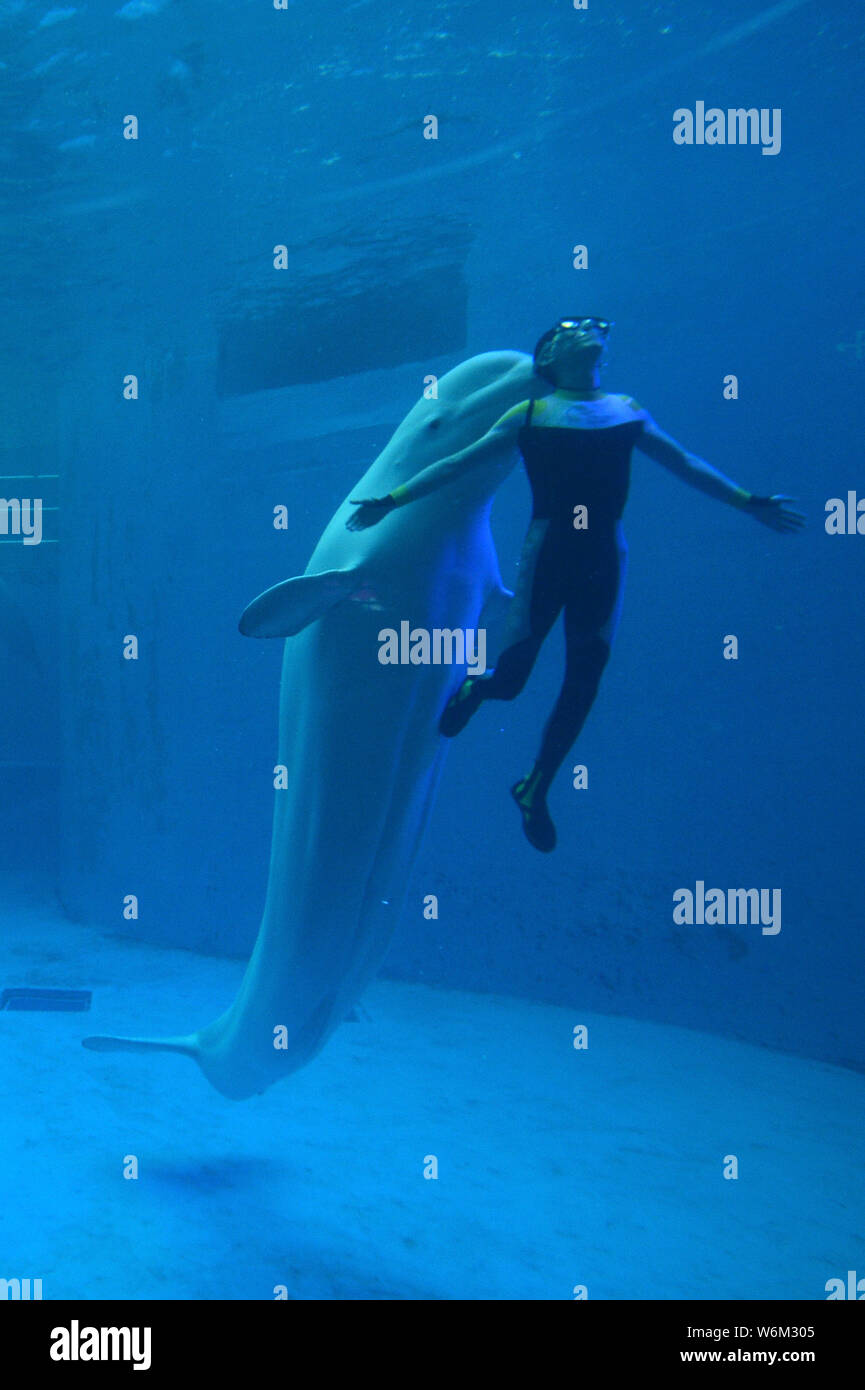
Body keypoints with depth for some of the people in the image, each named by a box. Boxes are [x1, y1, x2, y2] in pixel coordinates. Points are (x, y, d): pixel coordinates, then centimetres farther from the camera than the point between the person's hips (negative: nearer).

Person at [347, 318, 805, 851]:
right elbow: (456, 465, 4)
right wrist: (391, 500, 0)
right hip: (546, 557, -3)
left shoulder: (628, 412, 12)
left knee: (583, 683, 6)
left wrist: (749, 502, 21)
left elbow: (686, 463, 20)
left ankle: (535, 789, 24)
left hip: (605, 563, 3)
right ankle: (476, 687, 35)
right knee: (510, 678, -4)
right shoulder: (529, 415, 3)